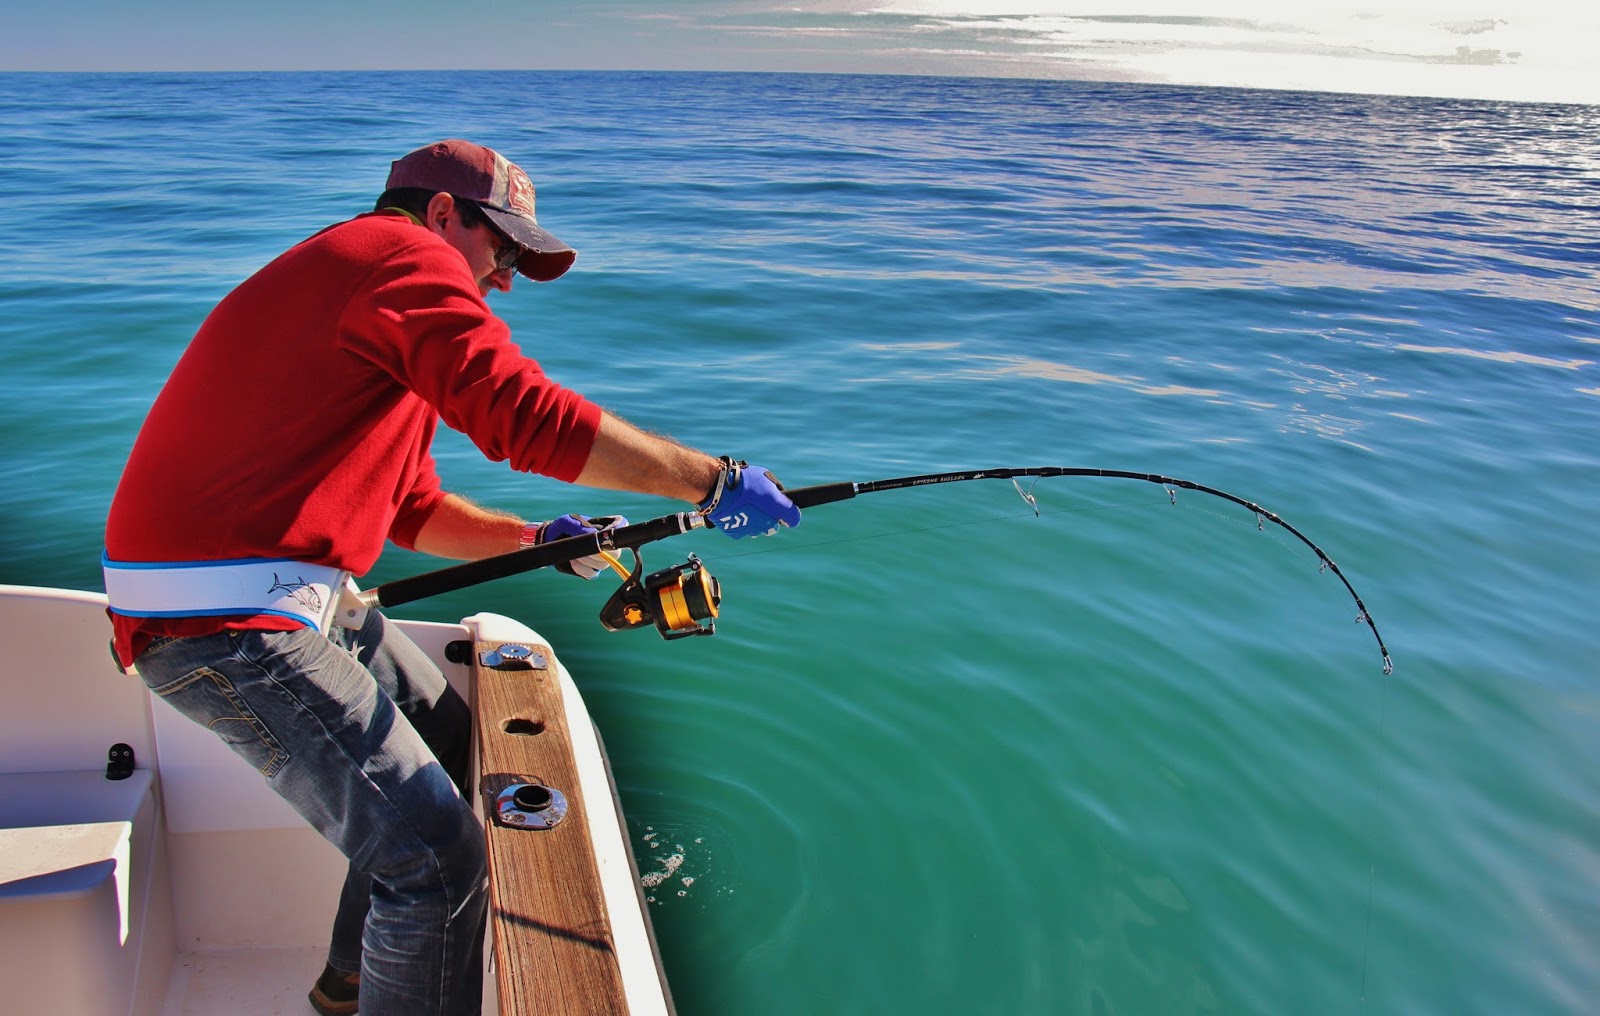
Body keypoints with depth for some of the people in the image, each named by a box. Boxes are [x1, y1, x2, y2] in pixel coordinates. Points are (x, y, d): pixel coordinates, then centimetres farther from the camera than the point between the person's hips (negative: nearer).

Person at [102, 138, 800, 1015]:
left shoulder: (354, 283, 23)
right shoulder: (405, 255, -10)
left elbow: (409, 506, 25)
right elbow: (526, 417, -24)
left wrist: (533, 540, 13)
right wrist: (713, 481, -16)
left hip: (292, 593, 11)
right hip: (218, 618, -11)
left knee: (445, 739, 23)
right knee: (437, 854, -13)